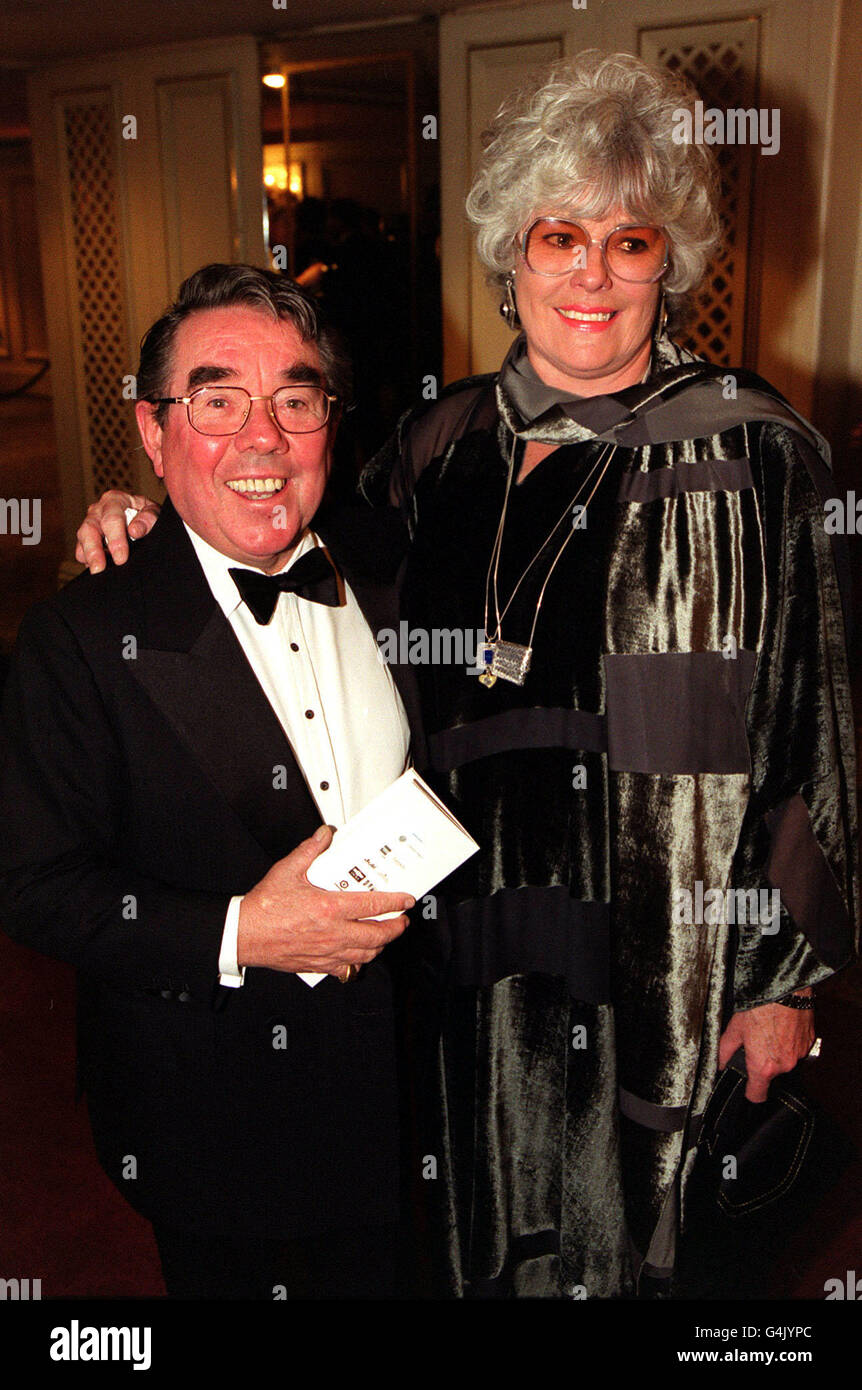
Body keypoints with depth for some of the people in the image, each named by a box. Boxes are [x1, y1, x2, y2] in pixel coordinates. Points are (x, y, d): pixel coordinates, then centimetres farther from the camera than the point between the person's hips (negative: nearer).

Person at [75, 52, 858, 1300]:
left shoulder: (755, 450, -7)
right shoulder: (446, 441, 3)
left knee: (640, 1245, 16)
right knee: (500, 1249, 20)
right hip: (486, 952, 3)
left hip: (678, 959, -3)